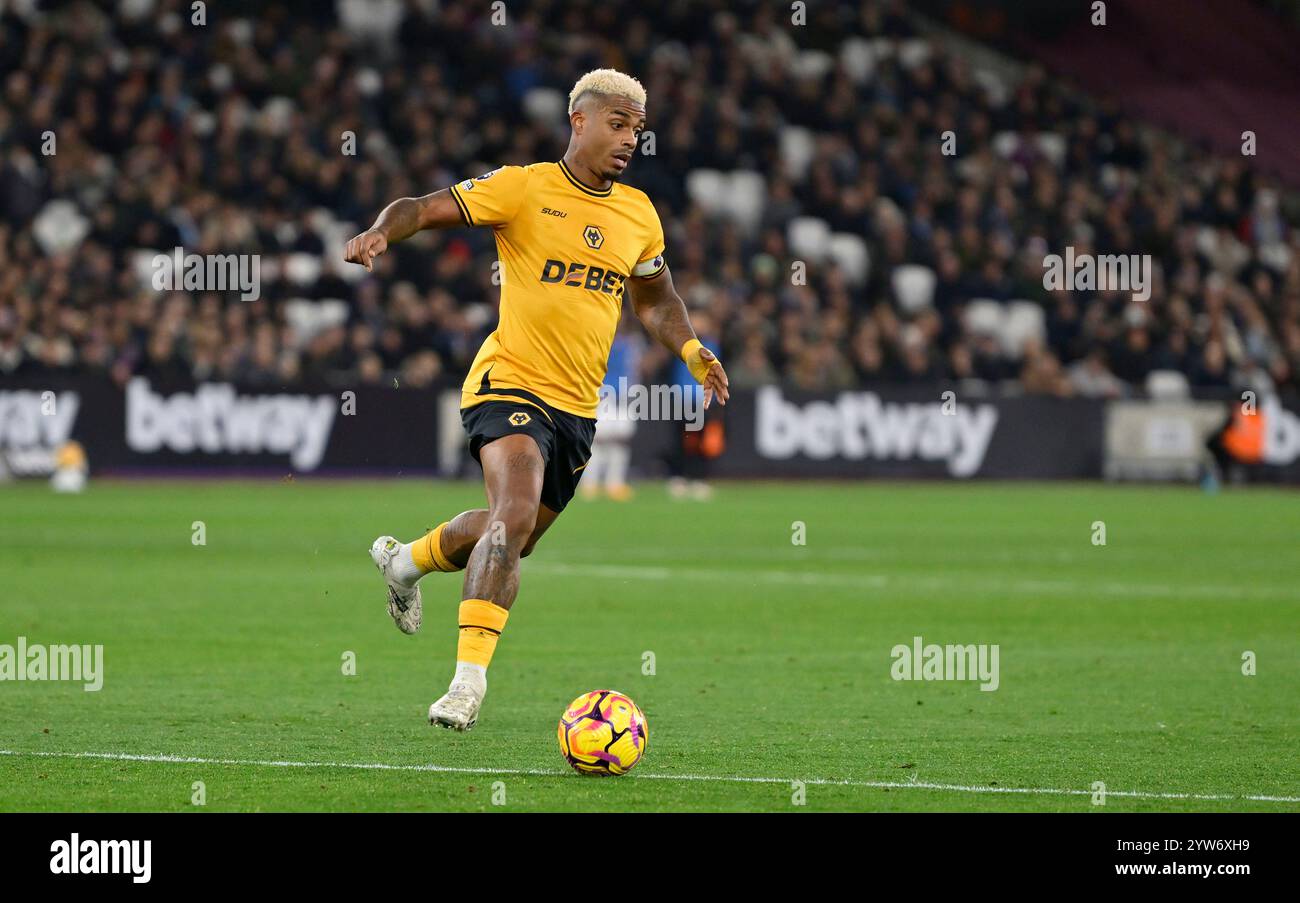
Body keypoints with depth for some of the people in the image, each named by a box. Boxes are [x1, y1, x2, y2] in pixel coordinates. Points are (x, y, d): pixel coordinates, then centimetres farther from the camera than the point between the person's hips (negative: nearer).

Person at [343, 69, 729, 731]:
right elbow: (422, 208, -6)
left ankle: (406, 560, 48)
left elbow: (655, 299, 26)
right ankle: (469, 678, -29)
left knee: (514, 535, 18)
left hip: (578, 406, 7)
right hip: (510, 384, -7)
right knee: (516, 513, -28)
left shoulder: (639, 216, 11)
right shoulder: (523, 188, -6)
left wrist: (692, 352, 9)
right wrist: (379, 234, -28)